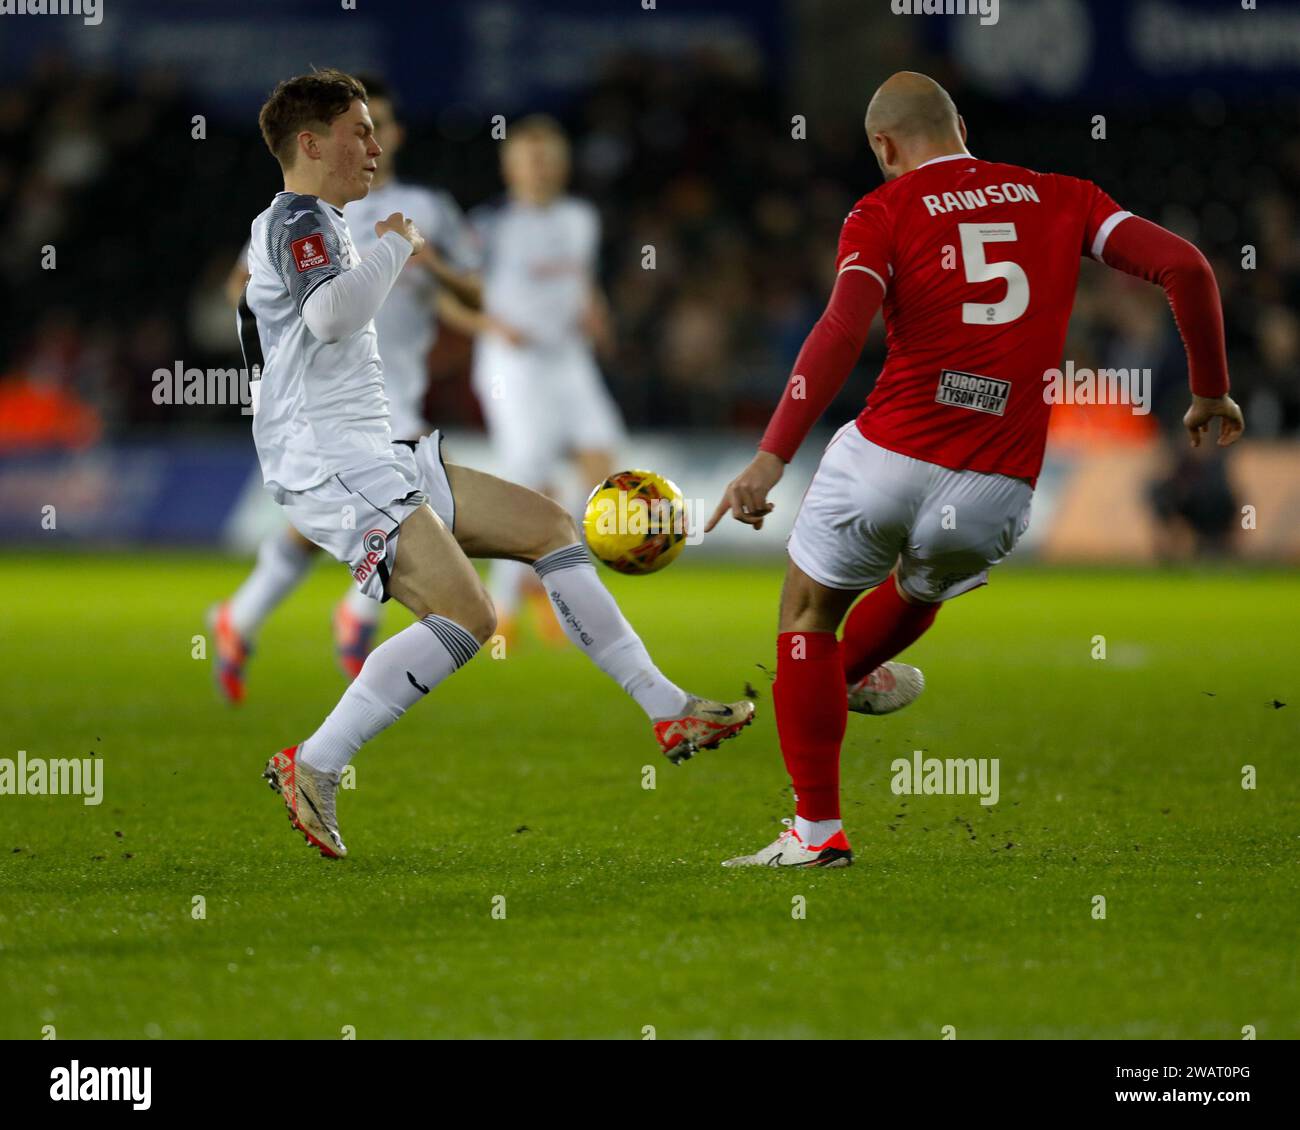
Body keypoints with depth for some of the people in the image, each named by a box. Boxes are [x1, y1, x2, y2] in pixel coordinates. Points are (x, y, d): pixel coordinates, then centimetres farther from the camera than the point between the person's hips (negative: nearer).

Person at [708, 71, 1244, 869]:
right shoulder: (1060, 198, 11)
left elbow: (843, 331, -15)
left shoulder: (885, 212, 1)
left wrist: (773, 457, -17)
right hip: (996, 492, 2)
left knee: (809, 611, 18)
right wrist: (1211, 391, 13)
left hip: (889, 457, -2)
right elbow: (1185, 267, 1)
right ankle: (836, 688, 52)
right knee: (920, 593, 34)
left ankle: (819, 831, 15)